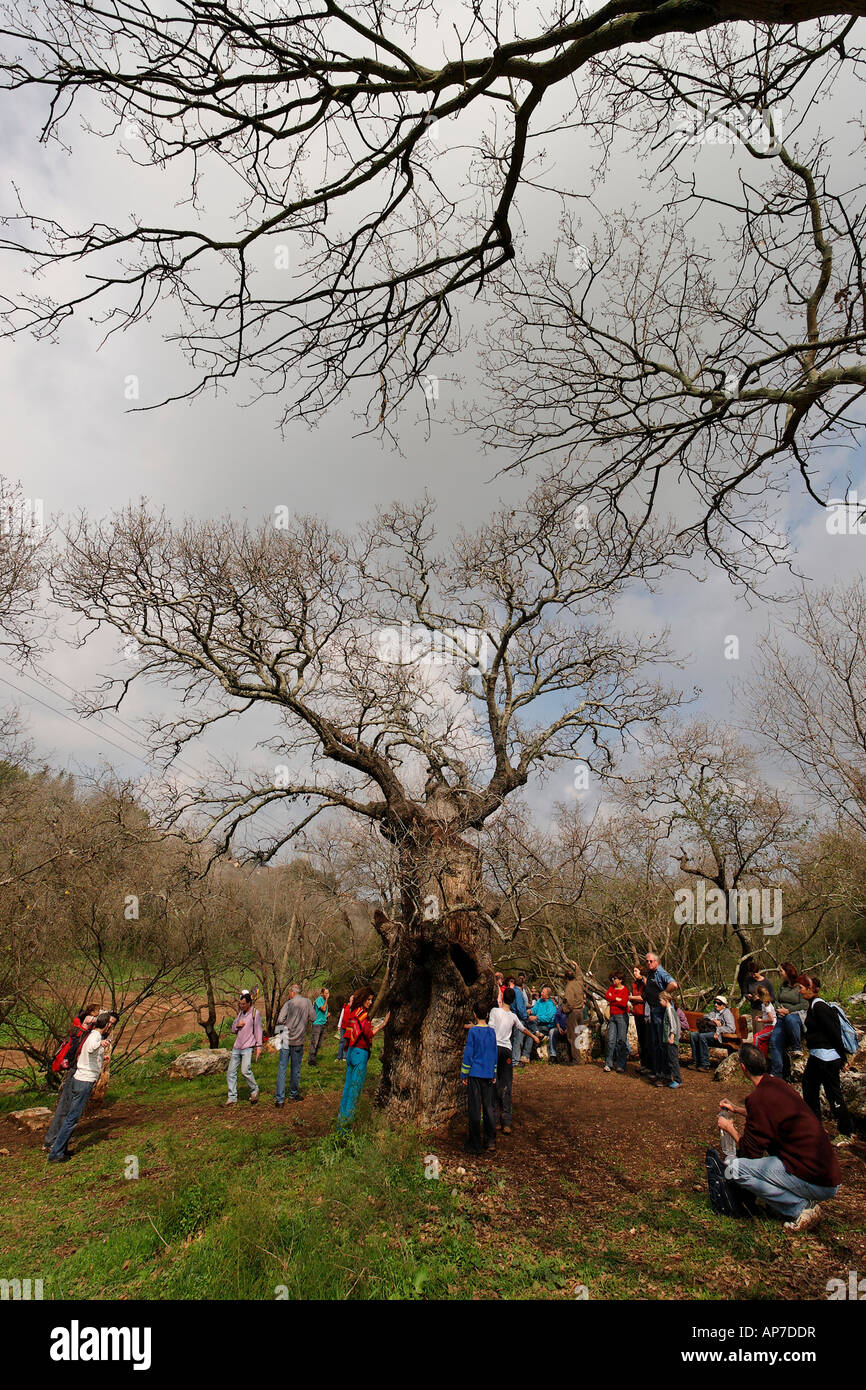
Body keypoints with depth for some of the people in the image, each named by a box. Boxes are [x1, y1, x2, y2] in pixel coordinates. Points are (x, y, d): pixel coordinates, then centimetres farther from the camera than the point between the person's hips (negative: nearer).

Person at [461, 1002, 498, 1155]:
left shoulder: (473, 1031, -10)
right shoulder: (492, 1031, 5)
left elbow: (468, 1053, -10)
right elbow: (495, 1054, 12)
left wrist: (464, 1075, -2)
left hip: (475, 1073, -5)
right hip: (489, 1074, 5)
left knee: (474, 1109, 2)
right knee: (489, 1106, 12)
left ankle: (475, 1145, 7)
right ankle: (490, 1141, 16)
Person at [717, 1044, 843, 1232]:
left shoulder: (759, 1097, -20)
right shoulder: (778, 1083, 6)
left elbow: (751, 1151, -11)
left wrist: (730, 1129, 7)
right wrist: (737, 1109, 35)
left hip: (816, 1183, -9)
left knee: (735, 1168, -14)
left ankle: (801, 1207, -6)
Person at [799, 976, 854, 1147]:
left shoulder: (819, 1006, -21)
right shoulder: (813, 1005, 9)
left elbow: (834, 1032, -20)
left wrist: (842, 1057, -14)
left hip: (827, 1057, -11)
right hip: (817, 1056, 11)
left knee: (833, 1094, 0)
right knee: (809, 1086, 19)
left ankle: (846, 1134, 13)